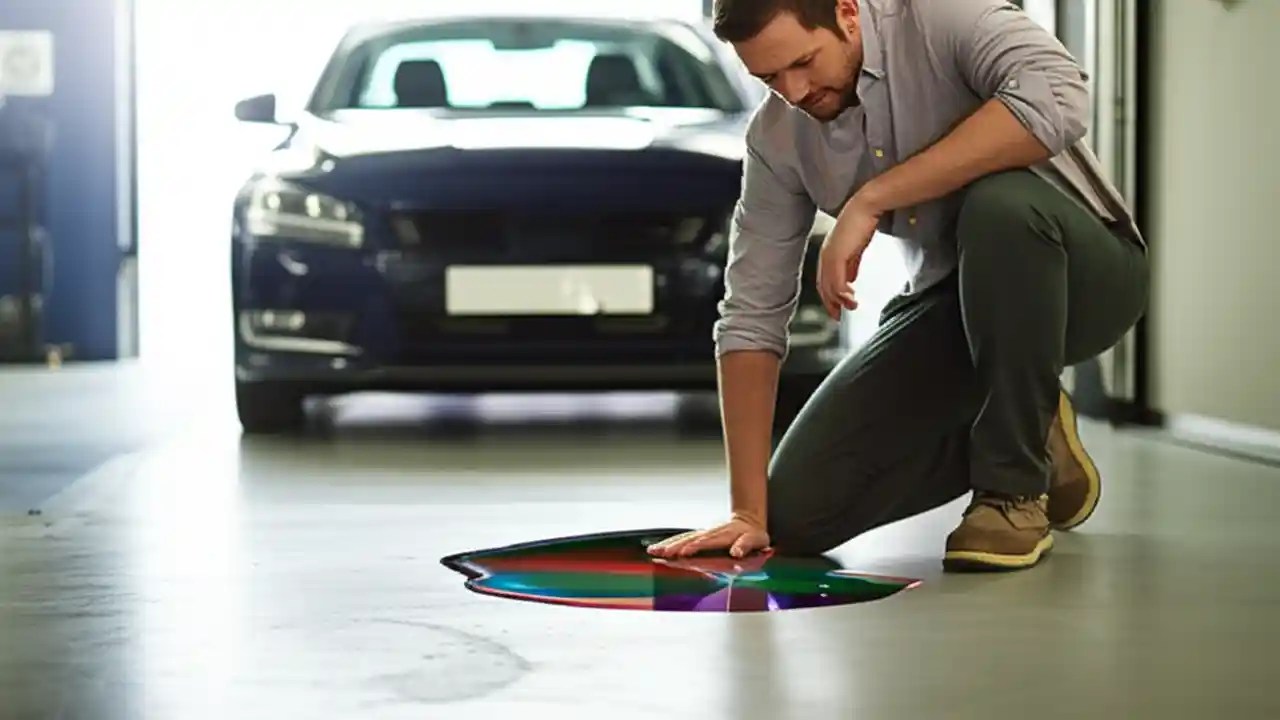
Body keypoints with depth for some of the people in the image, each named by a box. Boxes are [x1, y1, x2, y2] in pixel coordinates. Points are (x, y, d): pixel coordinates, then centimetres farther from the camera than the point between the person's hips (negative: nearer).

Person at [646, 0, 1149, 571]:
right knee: (799, 508, -7)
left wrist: (871, 199, -35)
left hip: (1084, 273, -5)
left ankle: (1014, 488, -20)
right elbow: (751, 315, -8)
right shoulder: (776, 138, -8)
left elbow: (1058, 101, -41)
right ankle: (1027, 432, 14)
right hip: (951, 303, 5)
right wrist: (749, 511, -12)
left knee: (999, 204, -40)